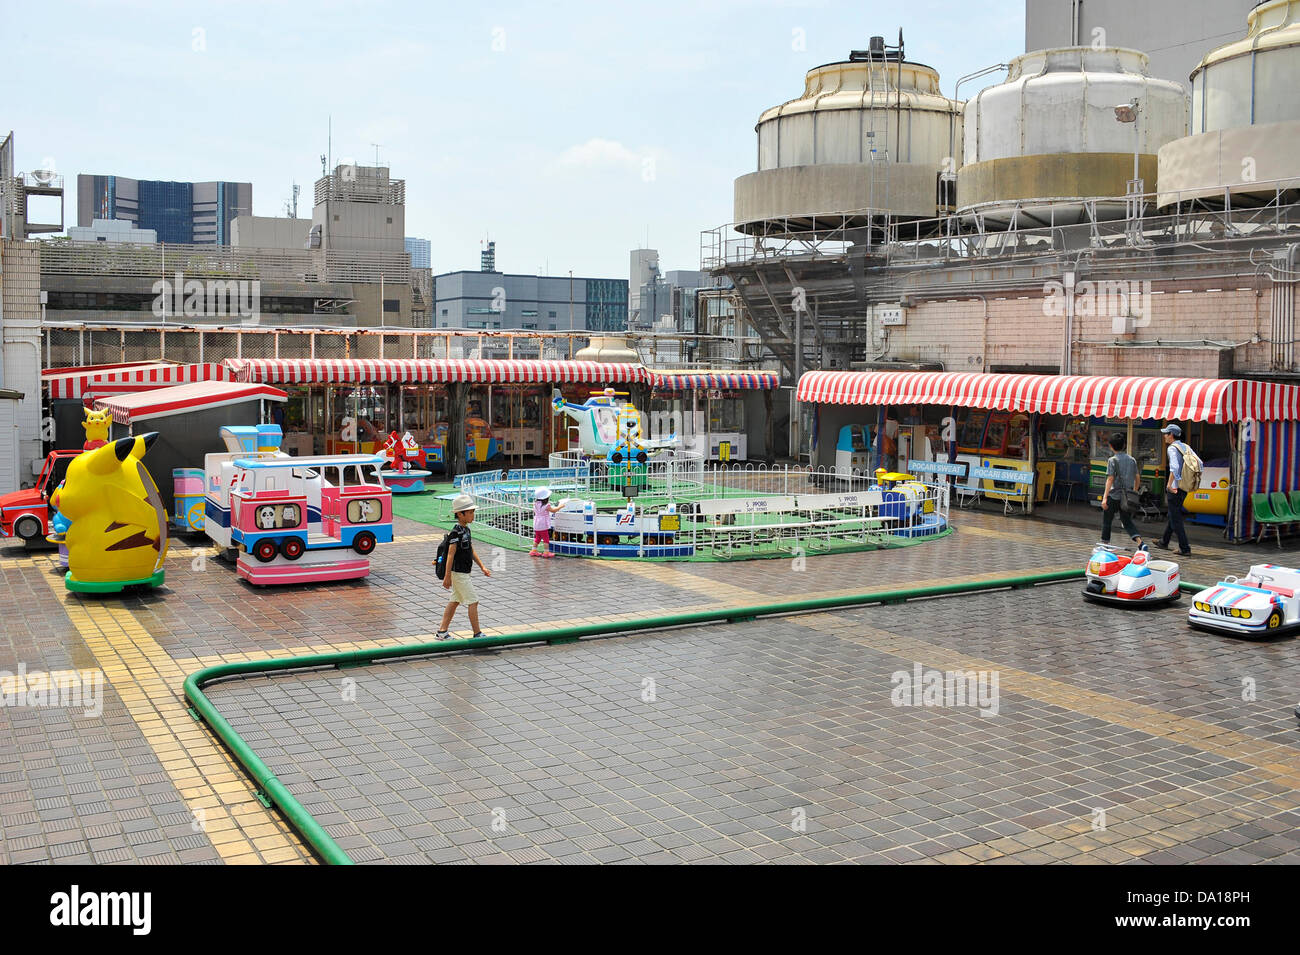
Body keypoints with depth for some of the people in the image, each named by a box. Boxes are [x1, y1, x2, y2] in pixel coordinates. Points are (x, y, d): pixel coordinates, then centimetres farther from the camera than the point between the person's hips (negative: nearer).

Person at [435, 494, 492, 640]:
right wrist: (447, 576, -22)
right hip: (458, 573, -9)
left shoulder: (466, 529, 10)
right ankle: (477, 634, 0)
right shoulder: (456, 532, -18)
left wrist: (482, 567, 17)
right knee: (473, 601, -6)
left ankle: (442, 632, 20)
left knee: (455, 601, 14)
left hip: (463, 573, 9)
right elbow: (451, 554, -20)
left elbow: (471, 551, 18)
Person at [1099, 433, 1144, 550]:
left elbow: (1110, 479, -16)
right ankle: (1140, 542, -7)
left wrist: (1105, 498, -18)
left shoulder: (1113, 460, -10)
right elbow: (1137, 480, 11)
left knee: (1106, 521, 11)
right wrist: (1134, 494, 24)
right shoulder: (1132, 459, 7)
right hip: (1127, 496, 5)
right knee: (1127, 522, 13)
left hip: (1113, 496, -5)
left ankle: (1104, 545, 16)